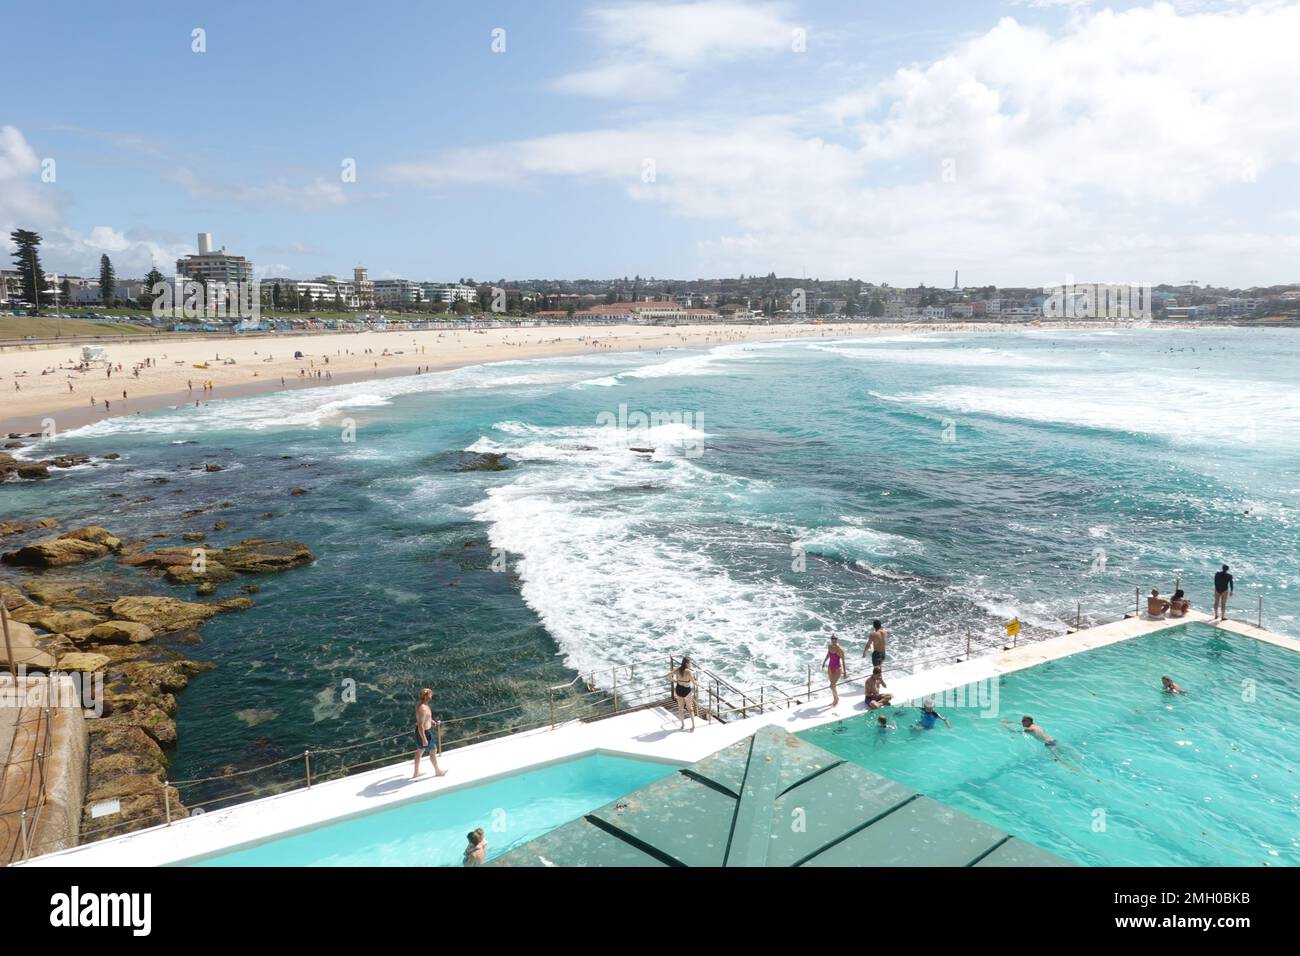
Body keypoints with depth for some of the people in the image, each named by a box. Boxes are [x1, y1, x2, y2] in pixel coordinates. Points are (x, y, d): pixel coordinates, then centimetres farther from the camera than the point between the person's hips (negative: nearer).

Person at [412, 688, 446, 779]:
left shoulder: (420, 705, 1)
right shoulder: (423, 709, -31)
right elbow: (420, 725, -31)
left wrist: (430, 720, 11)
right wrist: (424, 739, -27)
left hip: (420, 731, 9)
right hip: (424, 732, -9)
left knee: (420, 751, 22)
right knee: (433, 751, 10)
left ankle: (416, 773, 35)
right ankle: (437, 771, 28)